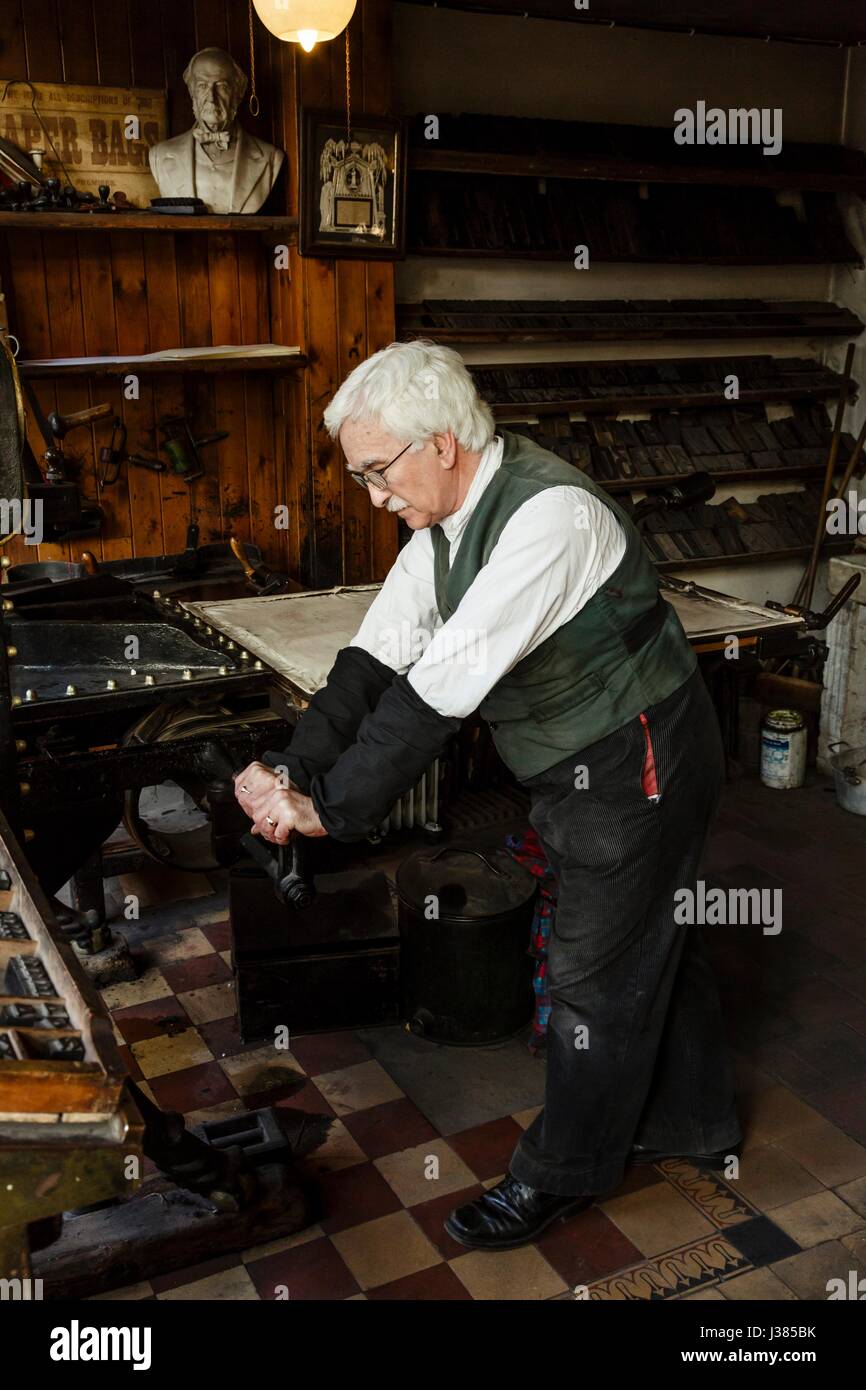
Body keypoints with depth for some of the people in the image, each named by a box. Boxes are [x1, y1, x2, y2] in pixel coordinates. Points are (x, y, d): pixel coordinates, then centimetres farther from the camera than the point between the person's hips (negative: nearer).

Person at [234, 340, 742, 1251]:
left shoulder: (551, 516, -32)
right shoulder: (449, 517, -2)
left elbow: (444, 687, -35)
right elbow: (377, 654, -4)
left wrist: (330, 808, -29)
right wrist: (292, 773, -15)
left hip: (637, 767, -9)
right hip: (586, 767, 9)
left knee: (597, 969, 7)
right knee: (652, 942, 23)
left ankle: (563, 1173, 29)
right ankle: (688, 1122, 45)